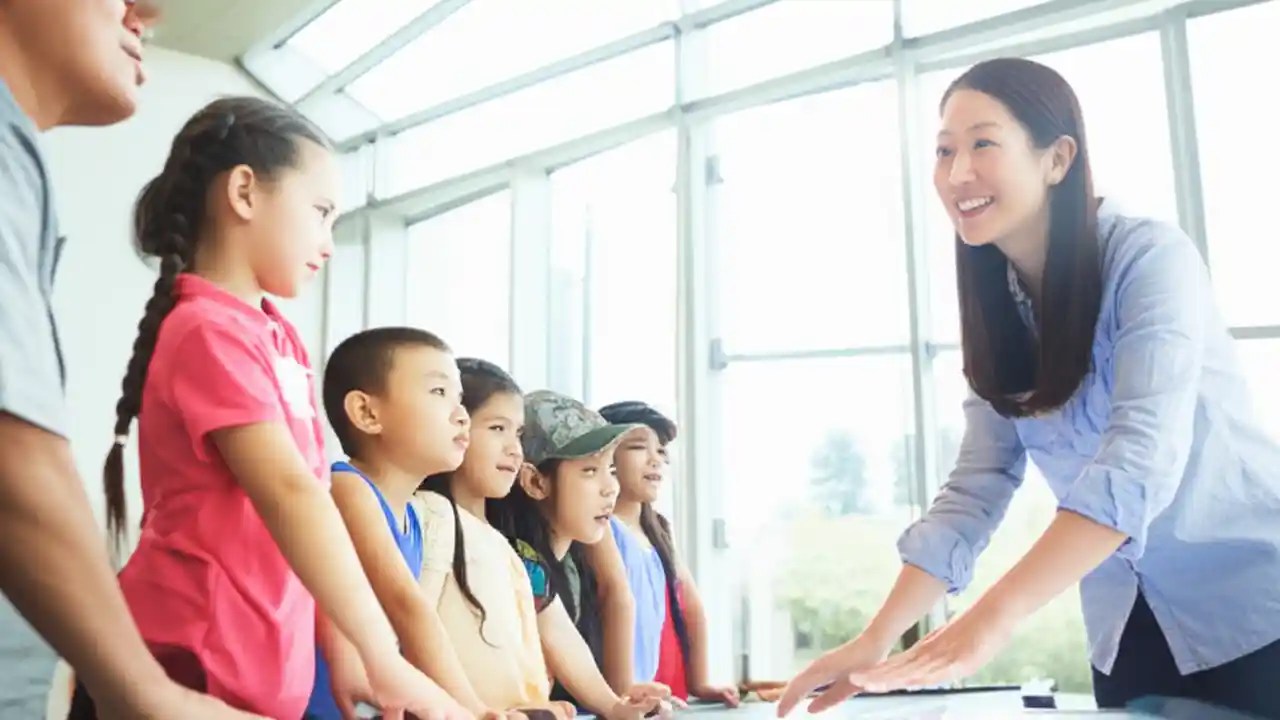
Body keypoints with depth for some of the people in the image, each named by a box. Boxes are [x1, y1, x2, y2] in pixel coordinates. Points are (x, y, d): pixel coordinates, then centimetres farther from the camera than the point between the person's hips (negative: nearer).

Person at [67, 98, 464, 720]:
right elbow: (290, 495, -25)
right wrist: (384, 659, -28)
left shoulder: (280, 338, 10)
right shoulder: (210, 332, -16)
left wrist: (346, 649, 5)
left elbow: (310, 492, 8)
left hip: (264, 668, 8)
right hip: (192, 666, -8)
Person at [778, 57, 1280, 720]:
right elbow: (975, 490, -5)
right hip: (1132, 629, 5)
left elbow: (1141, 458, -31)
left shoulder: (1151, 257, -18)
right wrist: (877, 639, -15)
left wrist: (992, 617, -41)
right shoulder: (997, 310, -1)